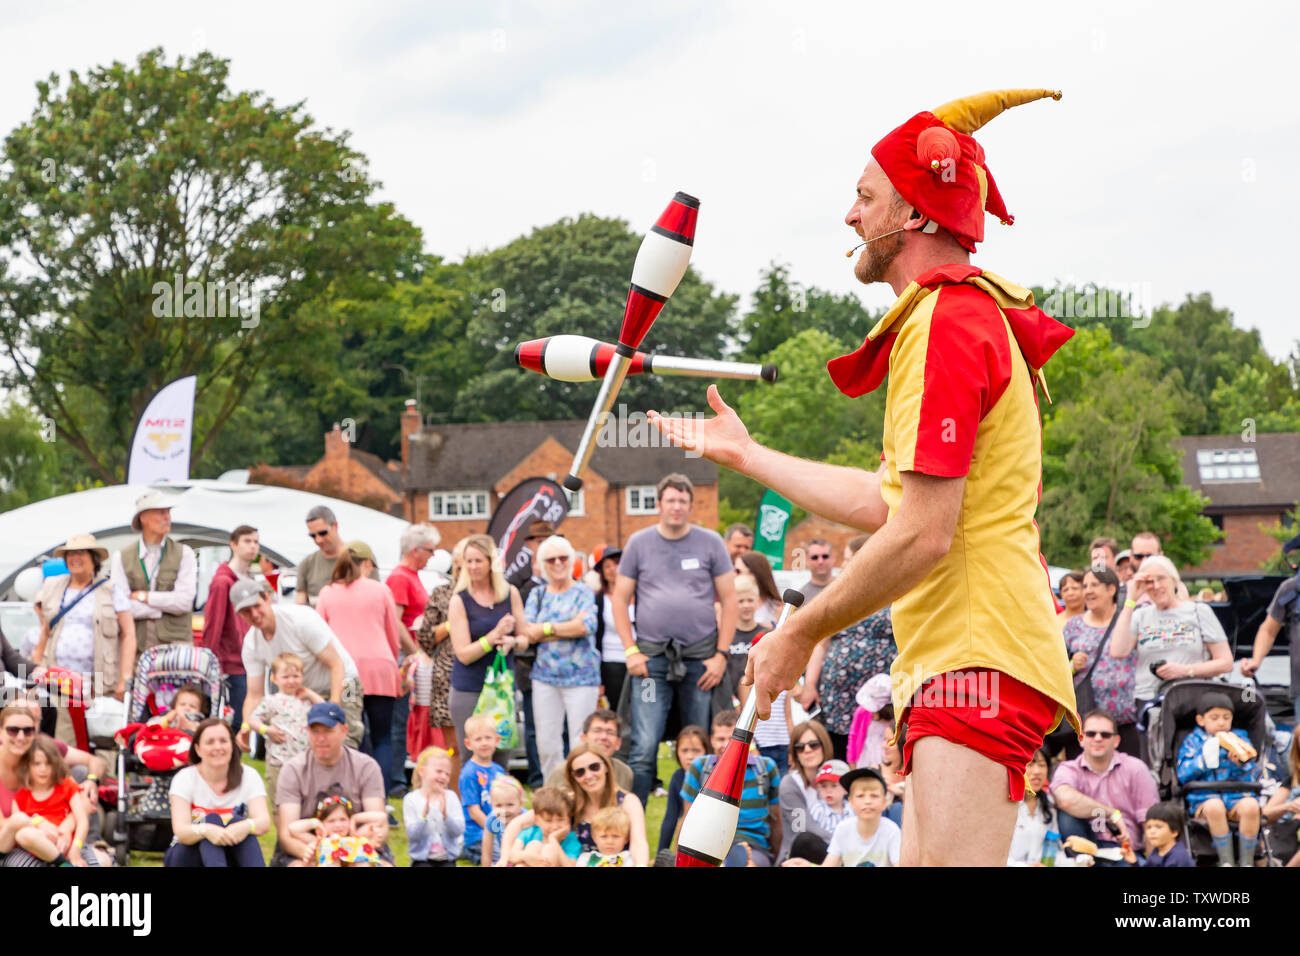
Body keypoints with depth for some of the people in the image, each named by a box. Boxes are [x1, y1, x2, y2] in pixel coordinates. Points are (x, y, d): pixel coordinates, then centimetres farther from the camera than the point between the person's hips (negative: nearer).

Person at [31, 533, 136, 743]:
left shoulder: (111, 591, 5)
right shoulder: (53, 588, 16)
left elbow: (129, 635, 1)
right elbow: (45, 632, 20)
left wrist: (125, 678, -8)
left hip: (99, 685, -2)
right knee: (63, 743, -7)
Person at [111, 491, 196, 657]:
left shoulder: (184, 554, 7)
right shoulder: (122, 558, 8)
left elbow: (184, 601, -5)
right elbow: (120, 605, -4)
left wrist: (143, 596, -3)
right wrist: (166, 606, -5)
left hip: (174, 642, -1)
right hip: (137, 646, 1)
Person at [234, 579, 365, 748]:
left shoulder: (302, 619, -24)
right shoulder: (251, 644, -7)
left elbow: (336, 665, -22)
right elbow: (254, 695, -4)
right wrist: (246, 726, -25)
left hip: (341, 686, -6)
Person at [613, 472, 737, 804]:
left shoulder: (710, 542, 6)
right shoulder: (639, 543, 8)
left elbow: (729, 599, 6)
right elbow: (620, 598, 10)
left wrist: (721, 654, -2)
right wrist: (631, 651, -1)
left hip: (700, 656, 1)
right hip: (651, 656, -1)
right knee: (643, 748, -9)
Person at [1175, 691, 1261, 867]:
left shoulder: (1239, 738, 17)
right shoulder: (1192, 741, 13)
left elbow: (1252, 776, 9)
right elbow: (1183, 775, 0)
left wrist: (1242, 764, -12)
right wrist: (1205, 758, -12)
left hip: (1236, 795, 2)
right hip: (1204, 797, -1)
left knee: (1250, 806, -33)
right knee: (1214, 807, -37)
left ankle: (1247, 861, -19)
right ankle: (1225, 862, -25)